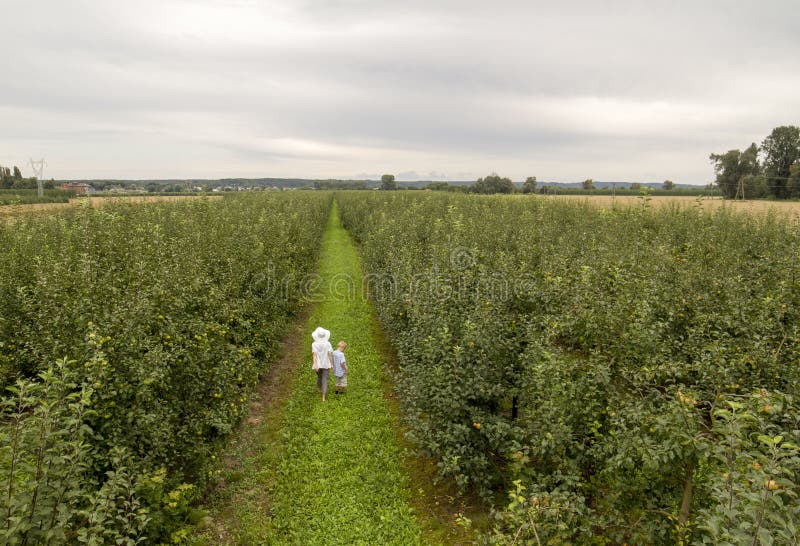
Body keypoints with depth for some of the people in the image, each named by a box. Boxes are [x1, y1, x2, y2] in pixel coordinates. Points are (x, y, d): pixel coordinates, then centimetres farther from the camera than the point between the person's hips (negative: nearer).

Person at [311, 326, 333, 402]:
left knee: (319, 376, 28)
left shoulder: (314, 344, -10)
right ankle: (323, 397, -7)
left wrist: (315, 365, -21)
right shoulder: (328, 343, -10)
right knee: (325, 380, 3)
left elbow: (314, 354, -19)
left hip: (318, 364, 1)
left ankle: (319, 388, 54)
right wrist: (332, 364, -2)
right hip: (326, 364, -1)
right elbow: (330, 354, -11)